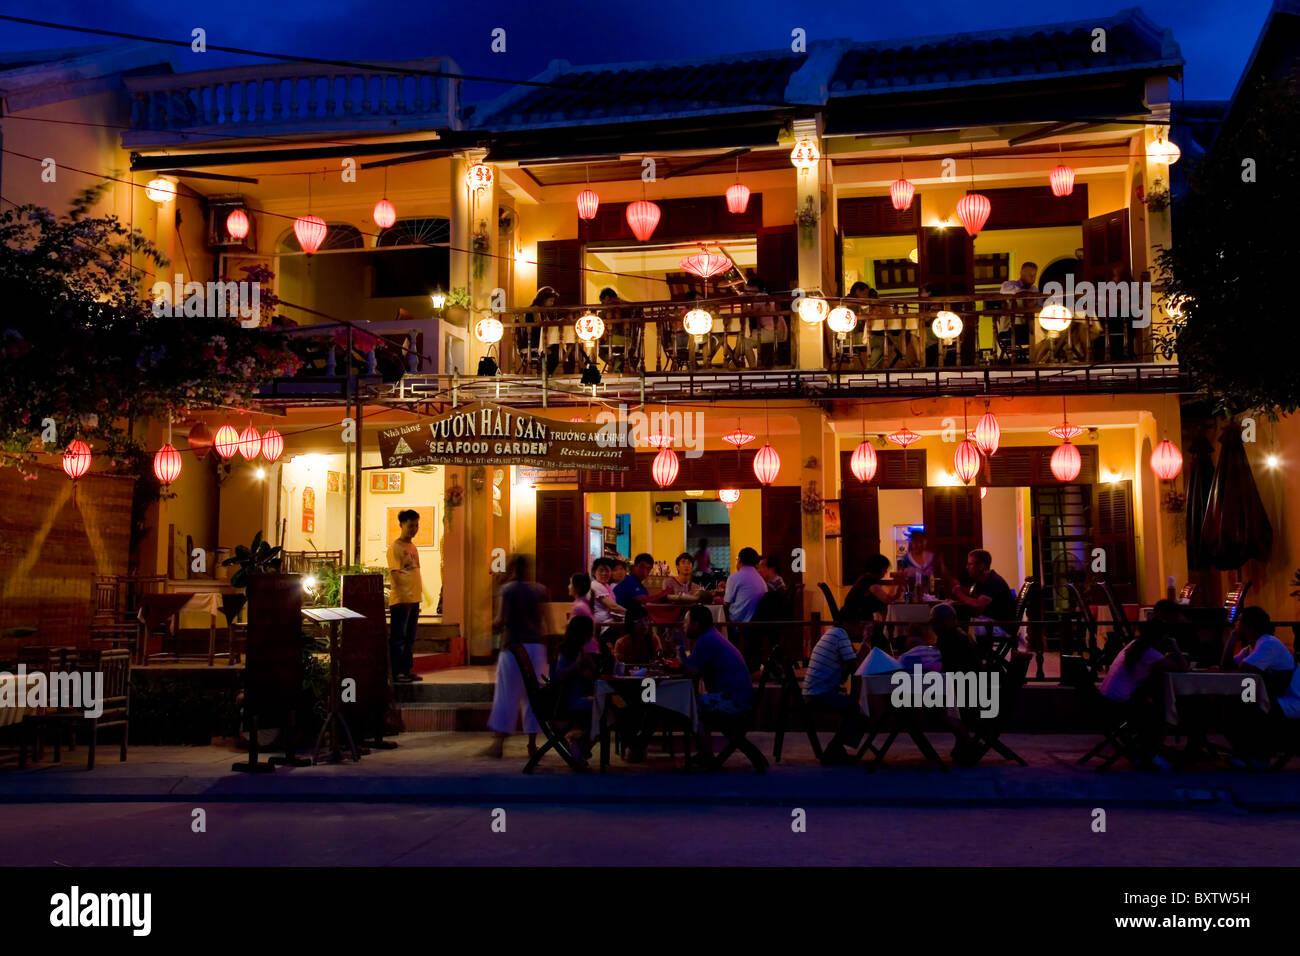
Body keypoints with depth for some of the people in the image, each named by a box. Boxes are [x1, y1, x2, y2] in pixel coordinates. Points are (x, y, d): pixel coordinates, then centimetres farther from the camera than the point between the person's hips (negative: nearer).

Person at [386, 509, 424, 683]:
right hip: (400, 600, -9)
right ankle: (397, 673, -1)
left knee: (409, 638, 13)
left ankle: (407, 670, 20)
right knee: (398, 638, -4)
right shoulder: (394, 547, -10)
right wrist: (402, 595, -23)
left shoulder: (413, 547, 16)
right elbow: (394, 573, -16)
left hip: (414, 599, 9)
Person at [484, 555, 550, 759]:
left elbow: (502, 619, -12)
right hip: (537, 645, 3)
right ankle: (532, 743, 10)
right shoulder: (540, 590, 7)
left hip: (514, 645, -3)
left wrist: (494, 626, 8)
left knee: (507, 693, 2)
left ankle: (498, 742, 1)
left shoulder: (507, 589, -3)